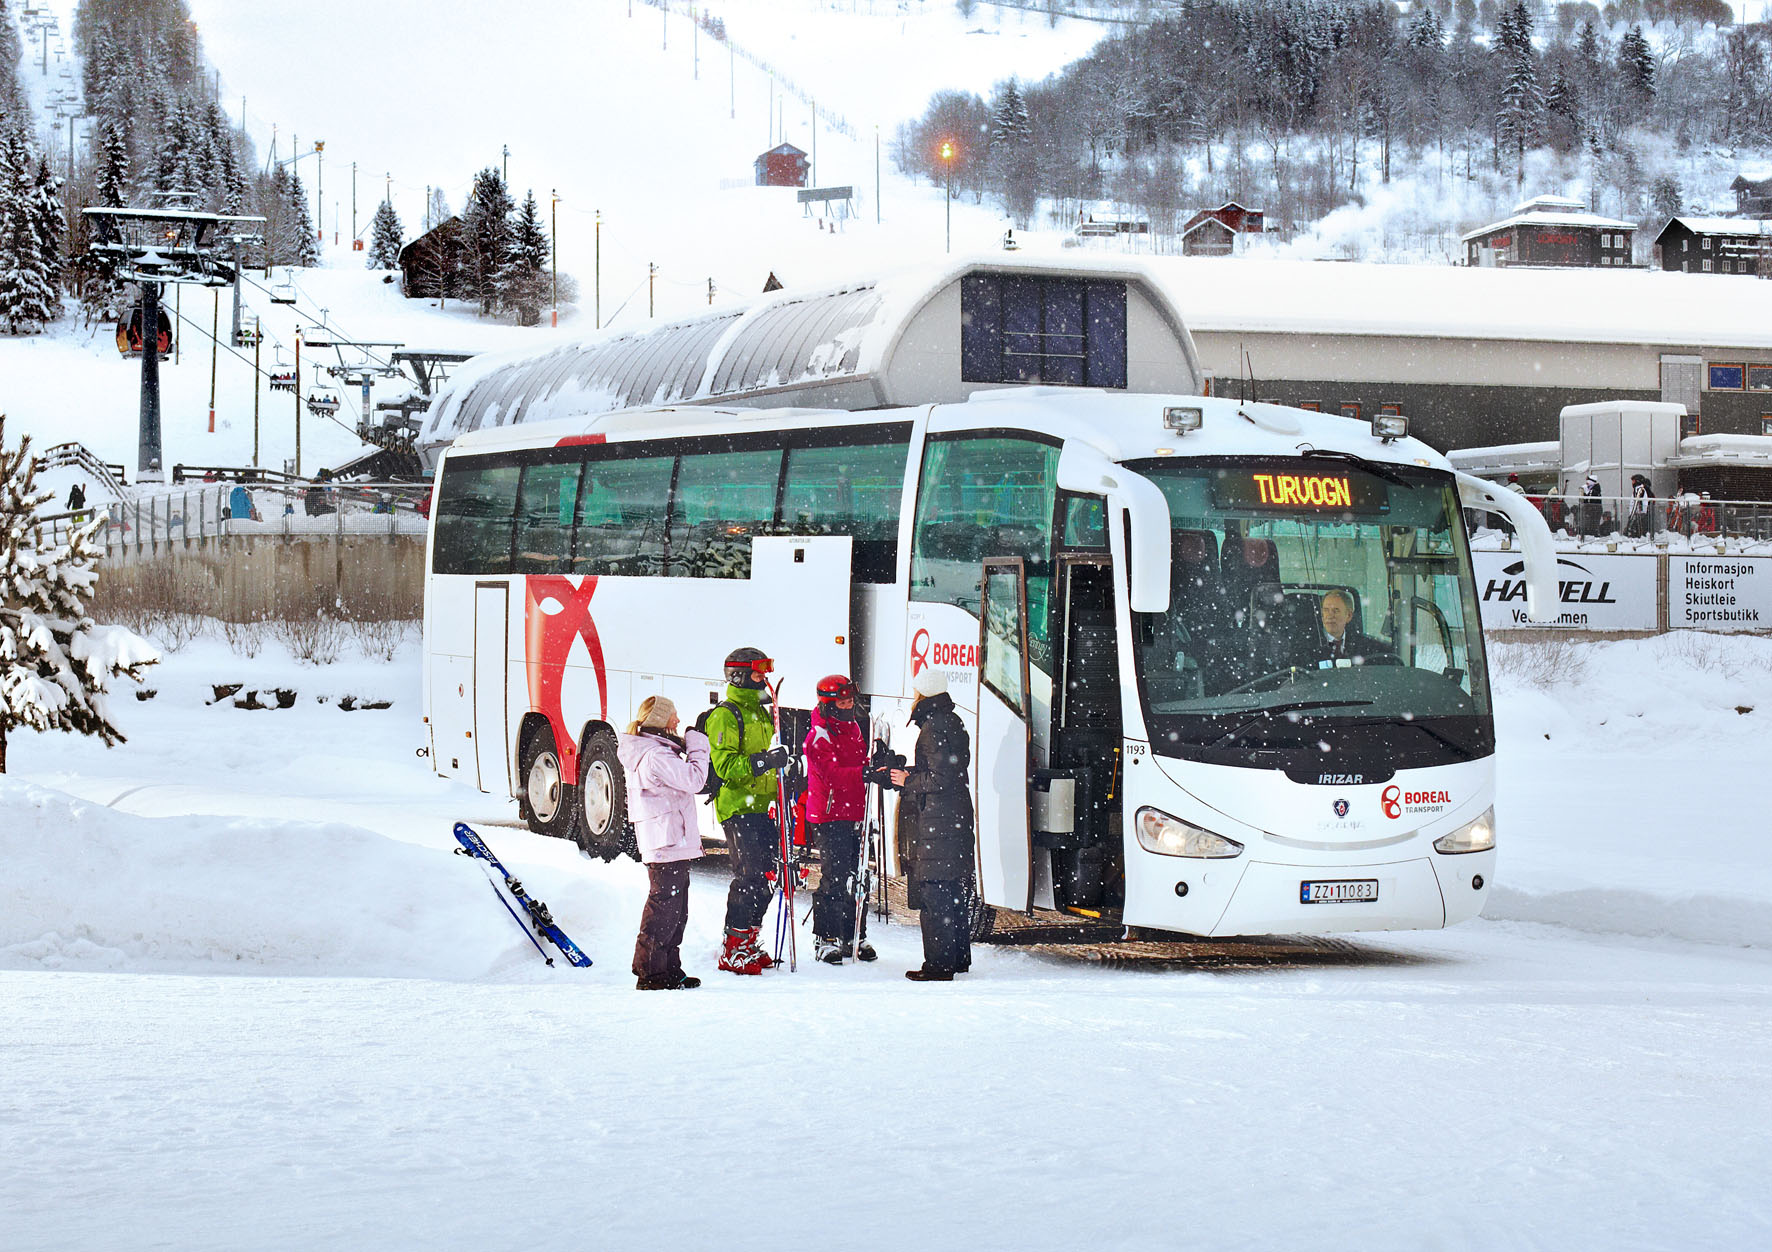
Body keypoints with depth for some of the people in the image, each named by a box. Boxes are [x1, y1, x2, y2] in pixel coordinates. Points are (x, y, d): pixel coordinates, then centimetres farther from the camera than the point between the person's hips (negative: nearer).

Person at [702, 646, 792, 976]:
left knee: (764, 879, 8)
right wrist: (763, 761, -27)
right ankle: (732, 951, -7)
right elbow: (725, 766, -18)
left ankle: (747, 943, 19)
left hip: (762, 808, 9)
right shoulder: (724, 716, -9)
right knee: (749, 877, -12)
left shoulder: (761, 714, 20)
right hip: (738, 808, -9)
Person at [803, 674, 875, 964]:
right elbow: (833, 776, -24)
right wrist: (864, 772, -35)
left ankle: (853, 937, 18)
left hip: (855, 817, 8)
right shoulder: (819, 737, -12)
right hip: (829, 818, -8)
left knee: (857, 877, 10)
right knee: (834, 878, -8)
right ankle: (824, 939, 1)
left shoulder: (853, 727, 14)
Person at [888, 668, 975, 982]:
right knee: (954, 892, 16)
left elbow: (940, 778, -21)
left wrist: (908, 780, -7)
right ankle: (958, 956, 23)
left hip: (934, 823, -10)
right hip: (958, 817, 10)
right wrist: (909, 773, 15)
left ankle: (939, 964, -5)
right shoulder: (954, 722, 13)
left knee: (933, 895, -6)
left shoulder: (932, 727, -16)